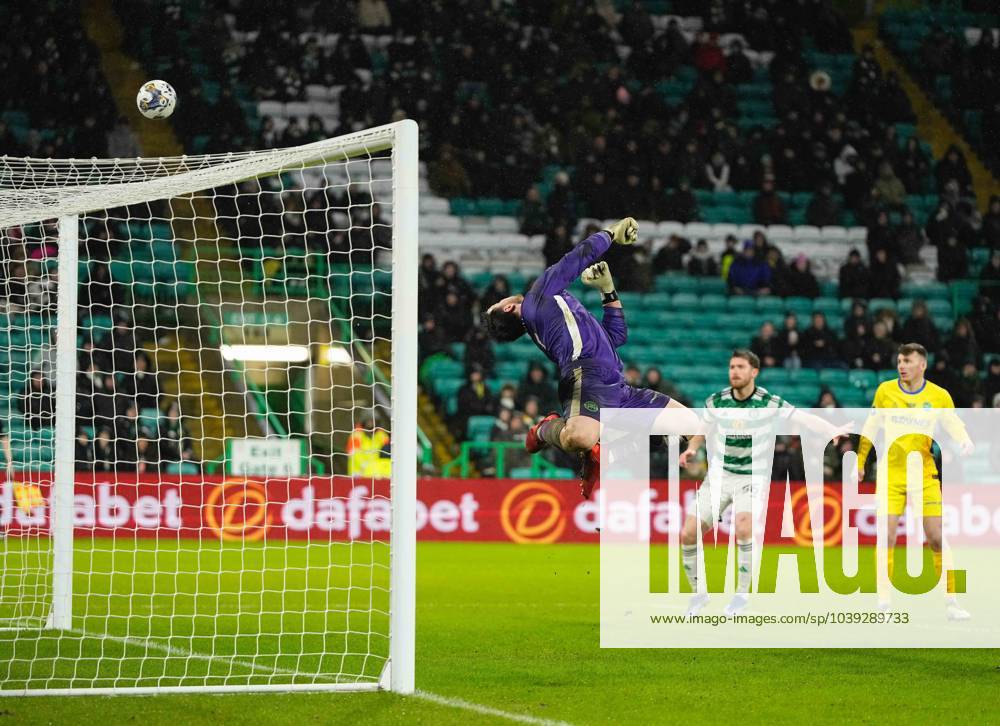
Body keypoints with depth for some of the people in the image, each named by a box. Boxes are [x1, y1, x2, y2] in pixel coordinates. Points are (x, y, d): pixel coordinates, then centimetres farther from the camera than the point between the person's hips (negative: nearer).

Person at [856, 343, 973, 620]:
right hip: (891, 474, 0)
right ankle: (883, 602, 1)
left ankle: (950, 601, 5)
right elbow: (871, 428, 12)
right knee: (886, 537, -8)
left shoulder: (939, 396, -3)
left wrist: (966, 443, -26)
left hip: (925, 476, 0)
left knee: (937, 539, -4)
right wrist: (860, 461, 14)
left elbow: (955, 426, -4)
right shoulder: (885, 391, 1)